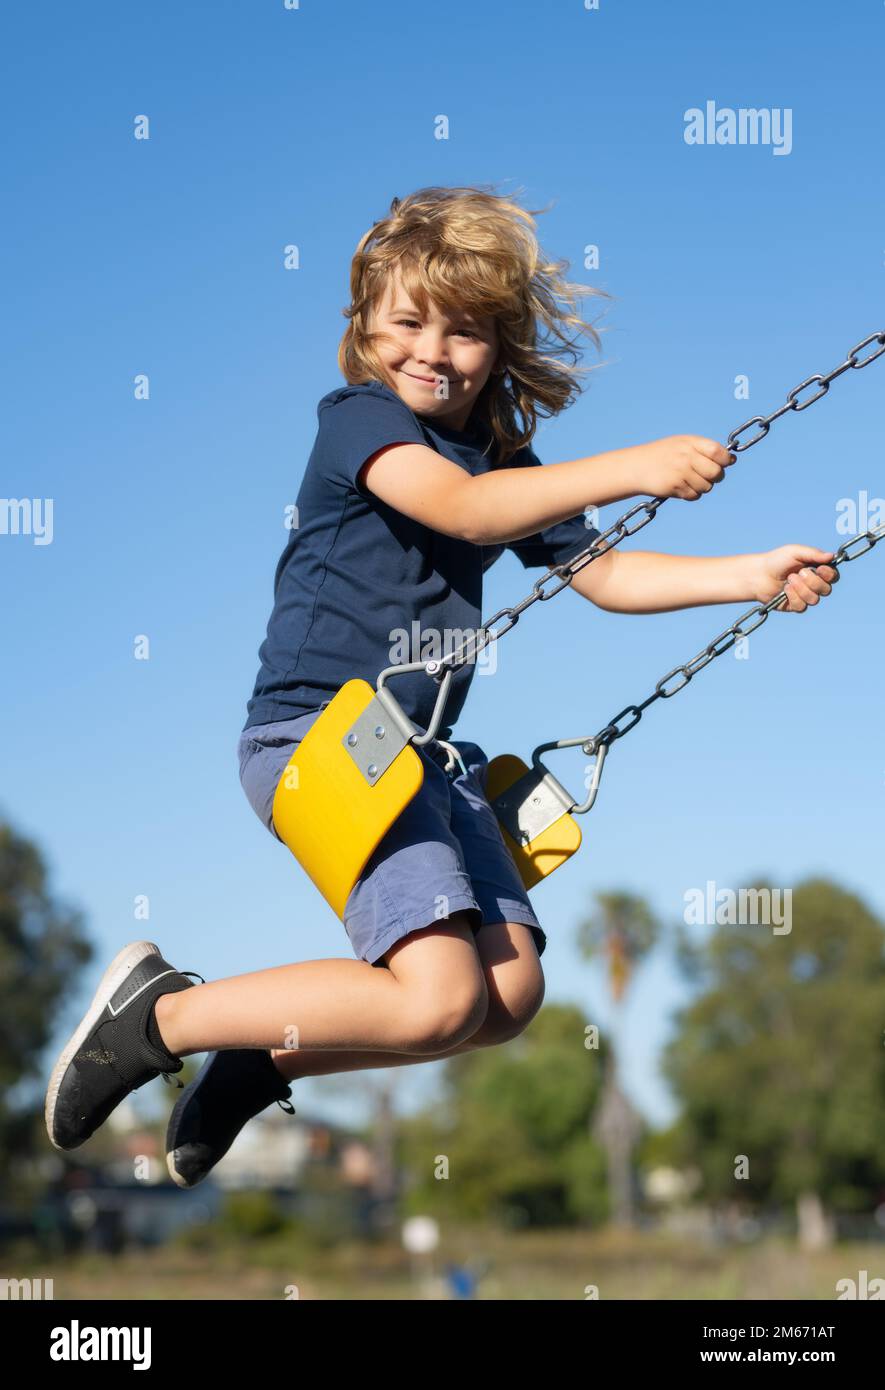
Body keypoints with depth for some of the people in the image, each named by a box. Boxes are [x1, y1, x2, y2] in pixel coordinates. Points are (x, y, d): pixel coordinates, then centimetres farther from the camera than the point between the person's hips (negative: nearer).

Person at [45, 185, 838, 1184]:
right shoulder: (359, 418, -7)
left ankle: (262, 1061, 16)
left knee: (512, 995, 5)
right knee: (439, 999, -22)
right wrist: (634, 468, -33)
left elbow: (602, 574, 22)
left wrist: (752, 576, 12)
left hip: (424, 753, 9)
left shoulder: (508, 461, 16)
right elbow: (463, 508, -25)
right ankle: (158, 1013, -7)